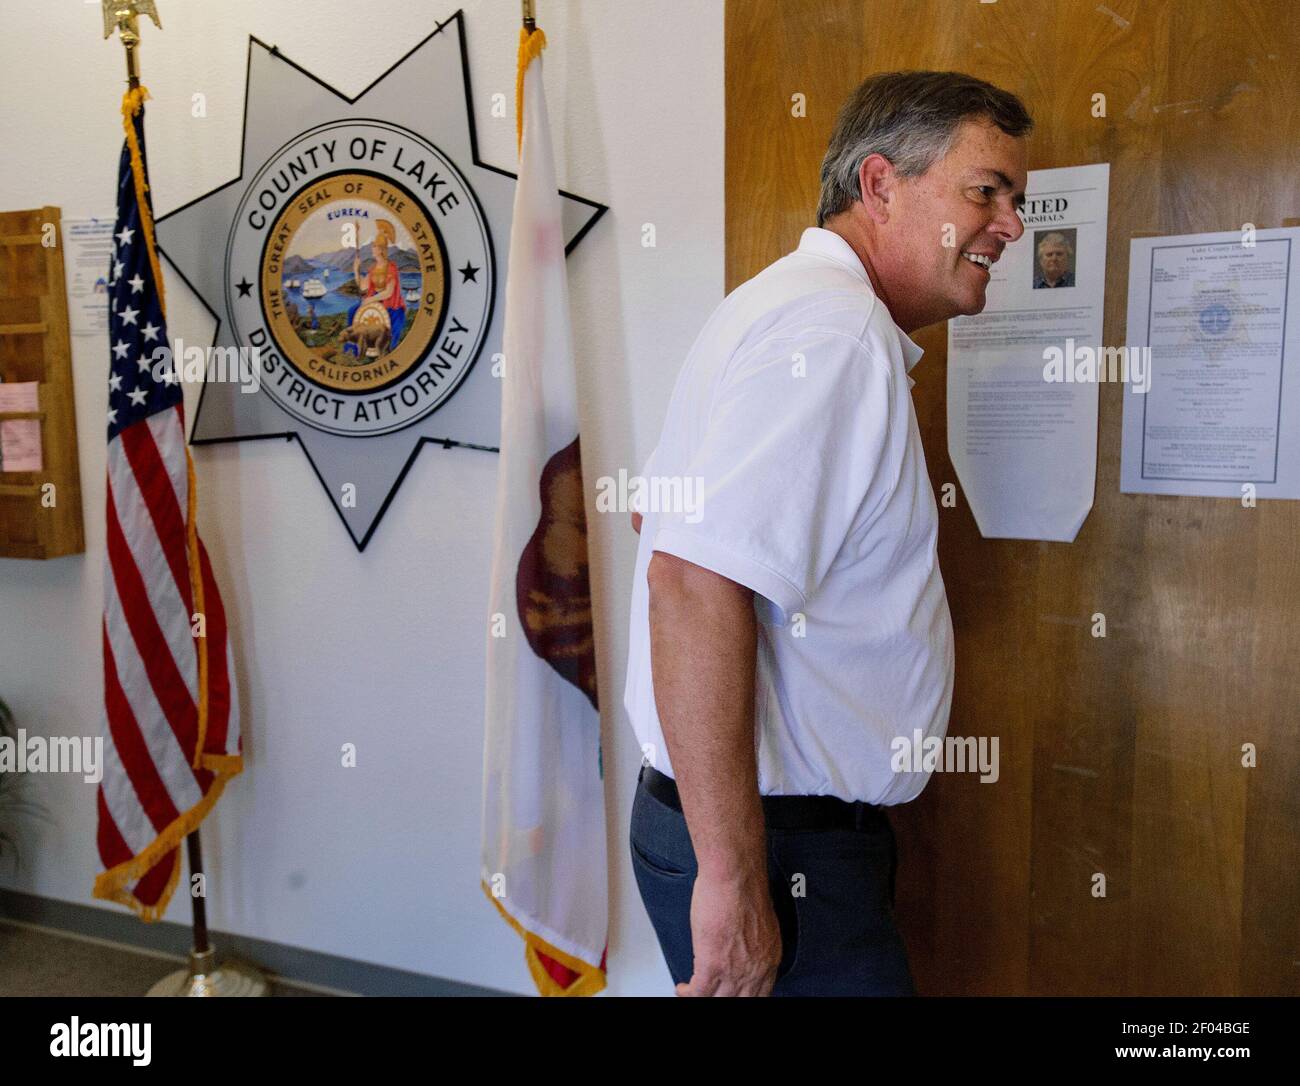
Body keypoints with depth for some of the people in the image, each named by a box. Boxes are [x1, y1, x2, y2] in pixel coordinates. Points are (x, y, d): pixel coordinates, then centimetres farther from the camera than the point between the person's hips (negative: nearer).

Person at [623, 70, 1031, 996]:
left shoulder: (809, 309, 14)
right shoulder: (833, 330, -19)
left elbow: (664, 513, 22)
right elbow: (694, 584, -30)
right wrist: (731, 880, -27)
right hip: (777, 850, -10)